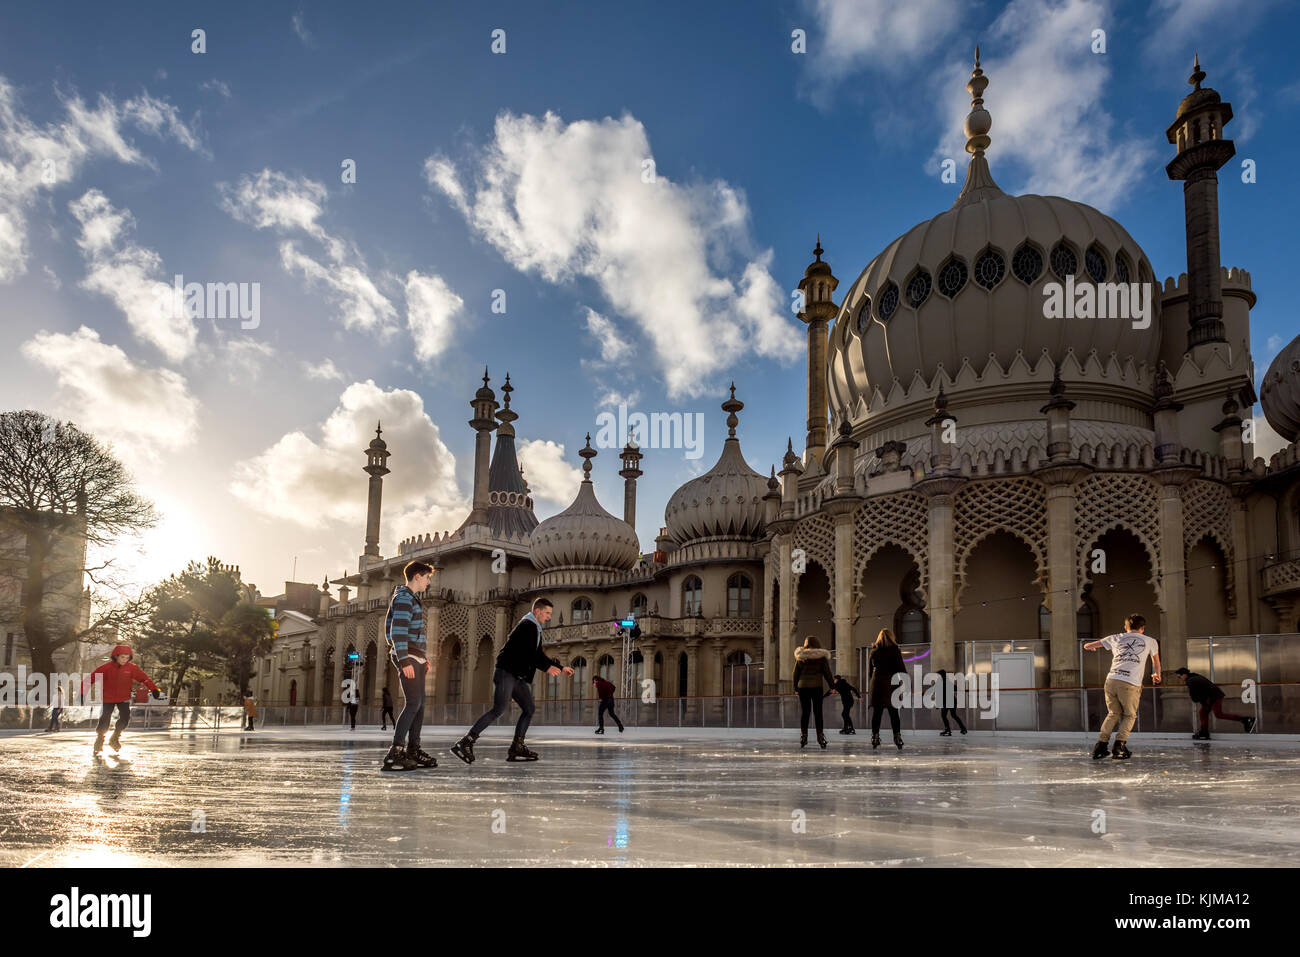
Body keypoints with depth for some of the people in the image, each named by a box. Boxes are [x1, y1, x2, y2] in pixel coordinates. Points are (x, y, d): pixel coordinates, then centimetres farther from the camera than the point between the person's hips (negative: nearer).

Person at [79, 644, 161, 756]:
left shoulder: (132, 668, -10)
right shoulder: (106, 667, -15)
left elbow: (144, 678, -10)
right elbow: (91, 678, -14)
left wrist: (154, 689, -23)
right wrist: (82, 694, -20)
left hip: (124, 698, 2)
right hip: (108, 698, -1)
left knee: (125, 718, -15)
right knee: (104, 721, -6)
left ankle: (114, 739, 11)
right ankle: (98, 744, 19)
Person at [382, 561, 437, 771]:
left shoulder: (412, 598, 22)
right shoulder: (403, 598, -10)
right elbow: (398, 630, -20)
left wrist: (424, 657, 24)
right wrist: (404, 661, -25)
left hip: (415, 656, 10)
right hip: (407, 656, -10)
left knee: (420, 703, 10)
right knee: (413, 703, -15)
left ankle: (413, 749, 16)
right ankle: (394, 753, -18)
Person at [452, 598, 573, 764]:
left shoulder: (536, 630, 21)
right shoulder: (527, 626, -11)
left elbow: (539, 655, 29)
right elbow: (528, 653, -20)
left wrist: (561, 668, 24)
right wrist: (547, 668, -16)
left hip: (518, 677, 10)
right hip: (506, 672, -10)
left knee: (529, 709, 6)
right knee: (499, 708, -20)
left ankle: (516, 749, 8)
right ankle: (465, 743, -21)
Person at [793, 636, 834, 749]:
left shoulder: (800, 657, 3)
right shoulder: (821, 657, -3)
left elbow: (796, 673, 7)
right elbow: (827, 672, -1)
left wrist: (795, 686, 16)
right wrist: (832, 685, 9)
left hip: (802, 686, 2)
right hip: (816, 686, -2)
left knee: (804, 711, 7)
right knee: (818, 712, 2)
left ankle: (803, 735, 5)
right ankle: (820, 735, -1)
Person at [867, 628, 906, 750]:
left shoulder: (874, 651, 7)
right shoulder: (895, 651, -2)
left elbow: (869, 671, 11)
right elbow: (901, 669, -2)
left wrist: (870, 687, 18)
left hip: (876, 684, 2)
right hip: (891, 684, -2)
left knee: (876, 712, 4)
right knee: (893, 713, 2)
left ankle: (875, 736, 1)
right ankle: (897, 736, -1)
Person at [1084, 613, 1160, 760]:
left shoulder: (1116, 639, 18)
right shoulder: (1150, 641, 18)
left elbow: (1087, 646, 27)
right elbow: (1156, 662, 38)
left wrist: (1090, 647, 52)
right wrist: (1157, 675, 59)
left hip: (1111, 680, 2)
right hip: (1130, 684, -2)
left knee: (1113, 713, 18)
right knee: (1129, 716, 14)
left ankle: (1101, 744, 8)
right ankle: (1119, 745, -4)